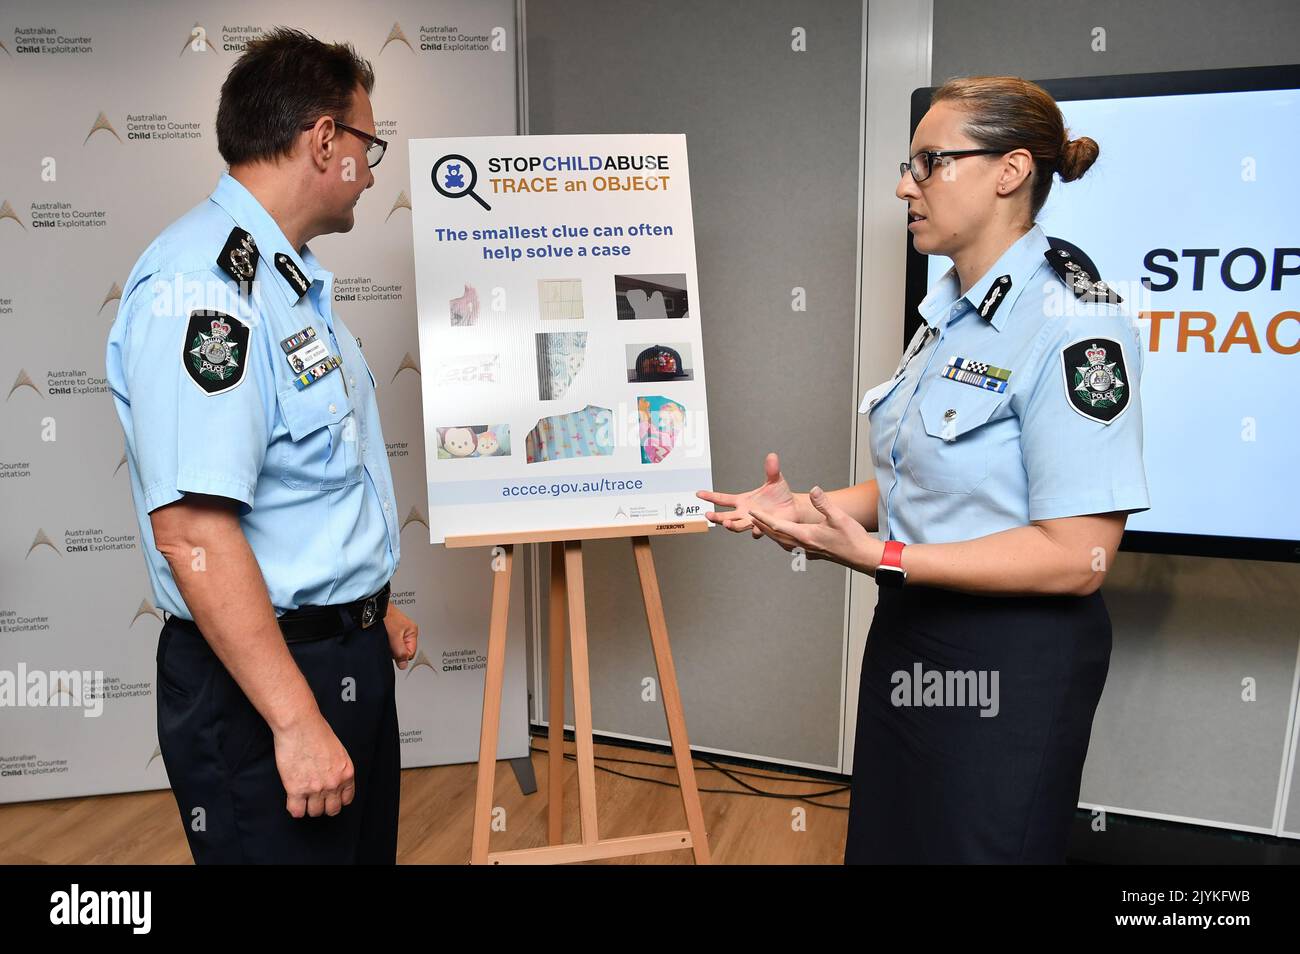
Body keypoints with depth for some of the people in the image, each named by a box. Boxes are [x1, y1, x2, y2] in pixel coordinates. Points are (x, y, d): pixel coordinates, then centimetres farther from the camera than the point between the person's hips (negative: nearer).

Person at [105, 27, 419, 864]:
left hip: (349, 658, 10)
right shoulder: (201, 281, -21)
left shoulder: (291, 278, 12)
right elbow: (190, 526, -28)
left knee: (367, 847, 21)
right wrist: (296, 721, -26)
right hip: (265, 676, -10)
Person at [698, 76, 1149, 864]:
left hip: (1010, 660, -8)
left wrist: (881, 556, -26)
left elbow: (1078, 555, -23)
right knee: (886, 841, 21)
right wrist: (807, 508, 0)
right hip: (911, 636, 9)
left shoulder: (1074, 323, -19)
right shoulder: (950, 313, 8)